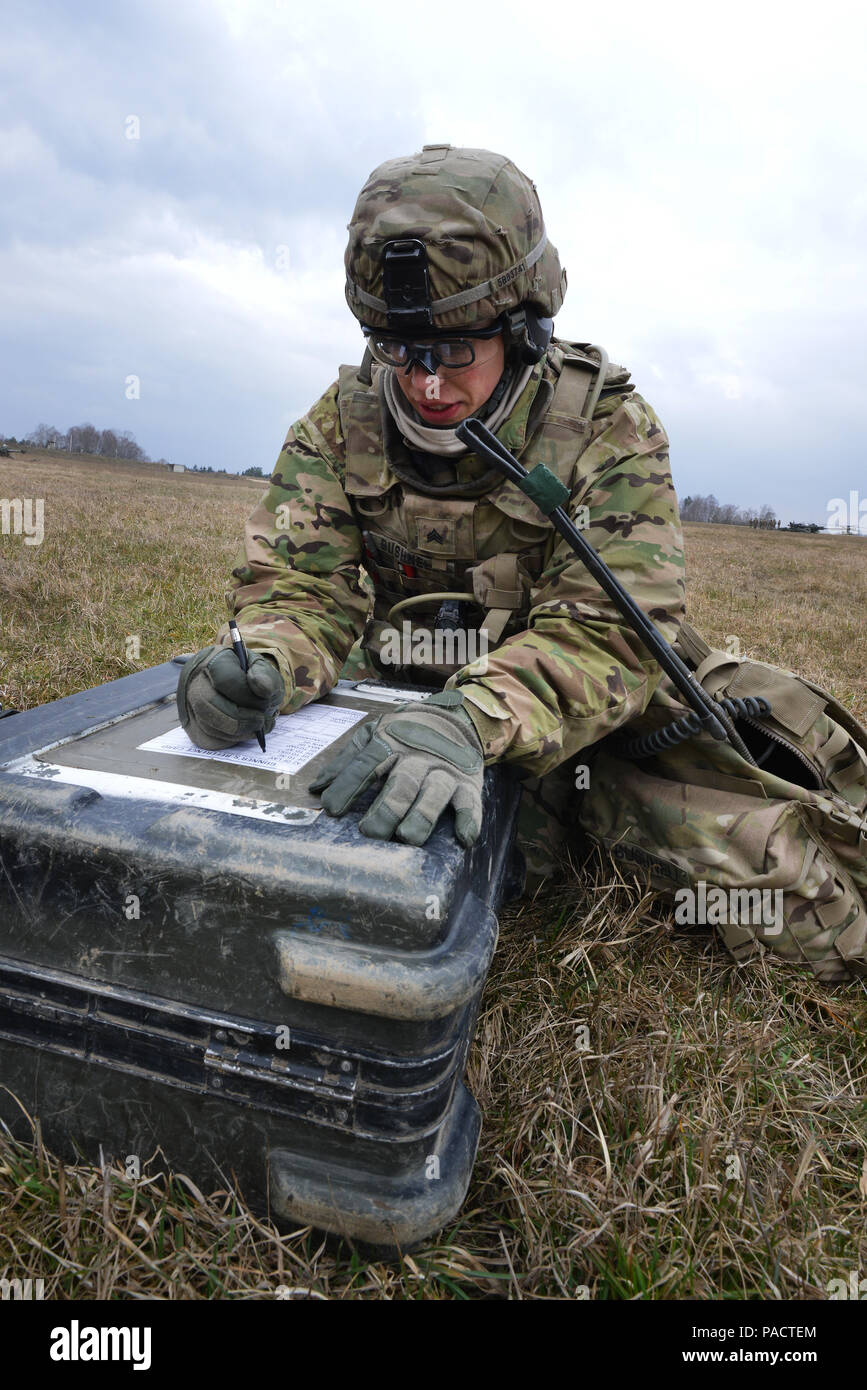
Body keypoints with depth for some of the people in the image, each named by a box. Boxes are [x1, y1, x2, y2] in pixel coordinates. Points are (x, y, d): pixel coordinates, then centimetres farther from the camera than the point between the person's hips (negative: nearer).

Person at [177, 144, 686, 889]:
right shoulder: (343, 419, -4)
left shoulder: (609, 429, -14)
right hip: (383, 700, 2)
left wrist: (473, 718, -45)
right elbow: (302, 583, -10)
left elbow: (611, 631, -25)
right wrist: (260, 660, -36)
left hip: (540, 727, -1)